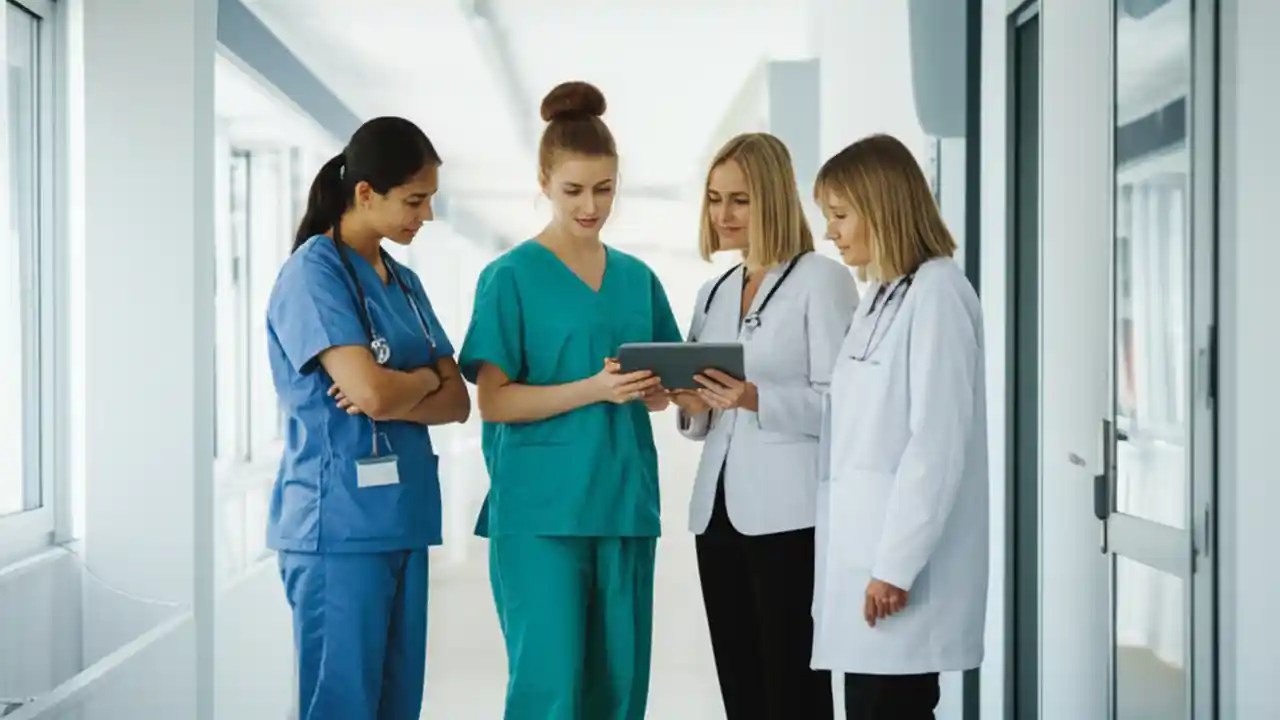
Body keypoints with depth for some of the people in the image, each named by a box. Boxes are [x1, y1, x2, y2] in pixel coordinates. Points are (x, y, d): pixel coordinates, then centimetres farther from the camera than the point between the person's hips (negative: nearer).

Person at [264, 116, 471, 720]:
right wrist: (426, 378, -1)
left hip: (404, 518, 8)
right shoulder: (313, 273, -9)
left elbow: (458, 401, 9)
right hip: (338, 524, -8)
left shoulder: (405, 282, 15)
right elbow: (372, 391, -21)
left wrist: (394, 395, -10)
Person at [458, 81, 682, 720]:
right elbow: (493, 402, -9)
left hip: (624, 504, 5)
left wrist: (655, 387, -7)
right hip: (541, 510, -5)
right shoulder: (510, 277, -3)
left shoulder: (638, 279, 12)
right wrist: (594, 389, -21)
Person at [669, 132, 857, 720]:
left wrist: (757, 400, -24)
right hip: (719, 511, 7)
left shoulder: (822, 280, -4)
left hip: (790, 516, -7)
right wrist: (693, 407, -1)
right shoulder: (713, 292, 17)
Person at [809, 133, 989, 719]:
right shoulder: (880, 297, 18)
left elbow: (937, 442, -16)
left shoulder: (936, 293, -9)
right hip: (864, 556, 8)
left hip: (899, 564, -8)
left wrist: (896, 565, -17)